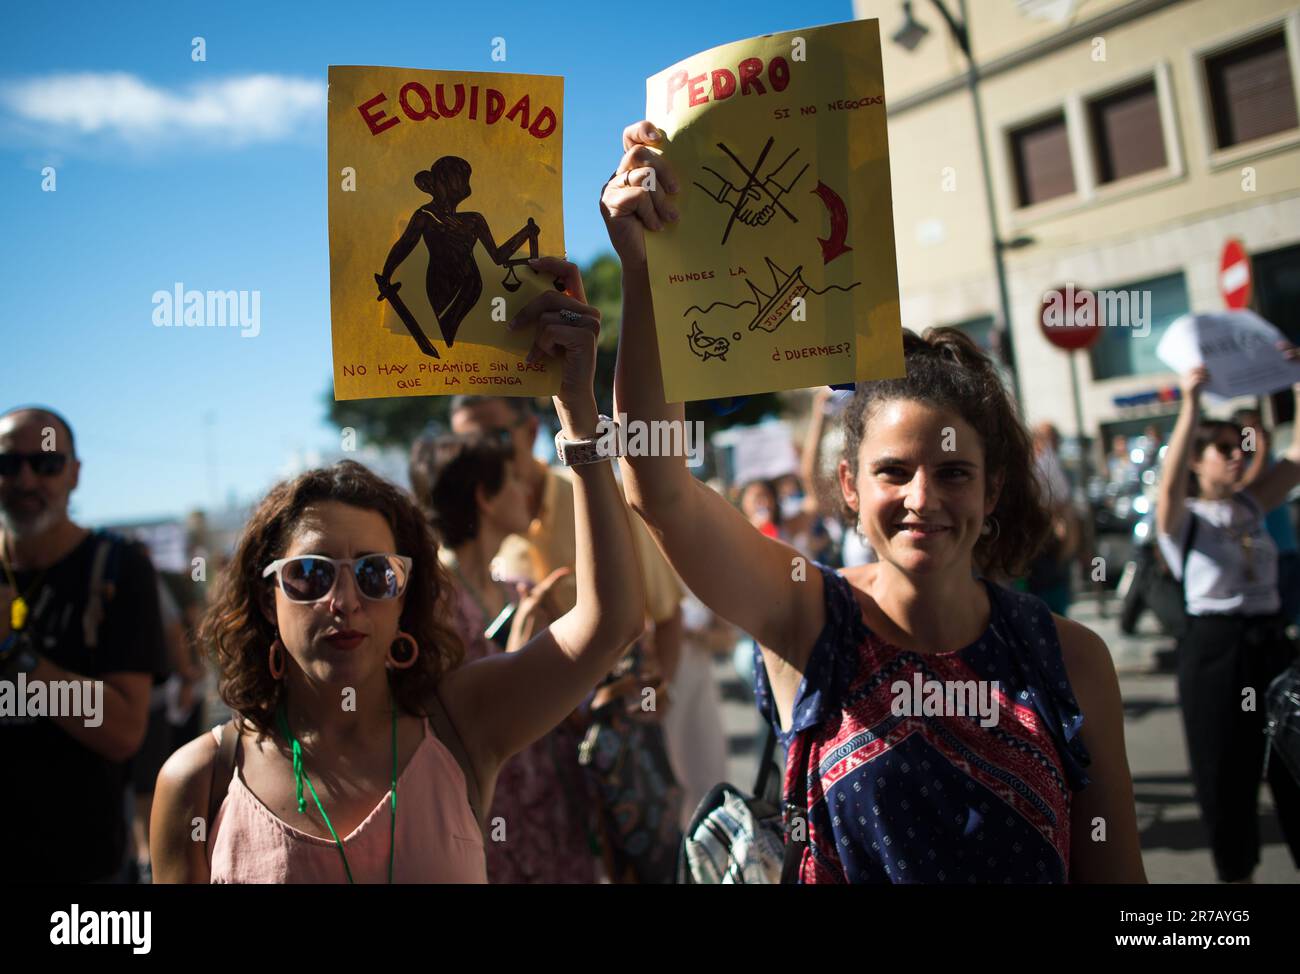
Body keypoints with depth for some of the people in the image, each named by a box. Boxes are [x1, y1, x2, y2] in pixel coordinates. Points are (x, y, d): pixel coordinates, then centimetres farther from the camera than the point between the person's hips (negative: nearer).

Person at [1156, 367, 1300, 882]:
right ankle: (1236, 871, 20)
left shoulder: (1252, 504, 11)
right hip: (1214, 647, -5)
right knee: (1227, 775, 5)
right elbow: (1171, 480, -28)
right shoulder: (1180, 516, -5)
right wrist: (1190, 404, -32)